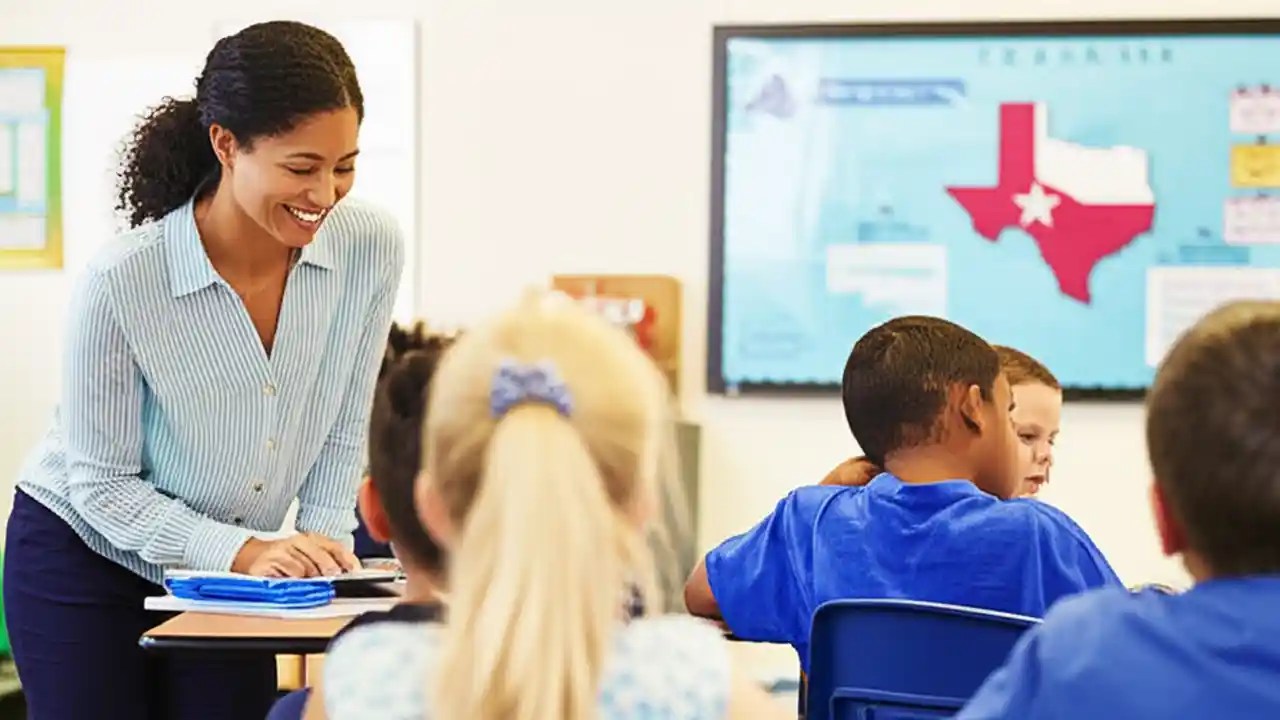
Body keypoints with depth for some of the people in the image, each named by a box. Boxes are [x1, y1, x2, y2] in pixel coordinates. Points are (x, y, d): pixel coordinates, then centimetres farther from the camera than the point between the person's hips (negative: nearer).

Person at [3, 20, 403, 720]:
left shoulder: (371, 249, -16)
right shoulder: (121, 281, -27)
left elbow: (343, 433, -1)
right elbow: (101, 483, -18)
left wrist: (323, 545, -13)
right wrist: (242, 551, -27)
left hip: (224, 581, 4)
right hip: (83, 560, -3)